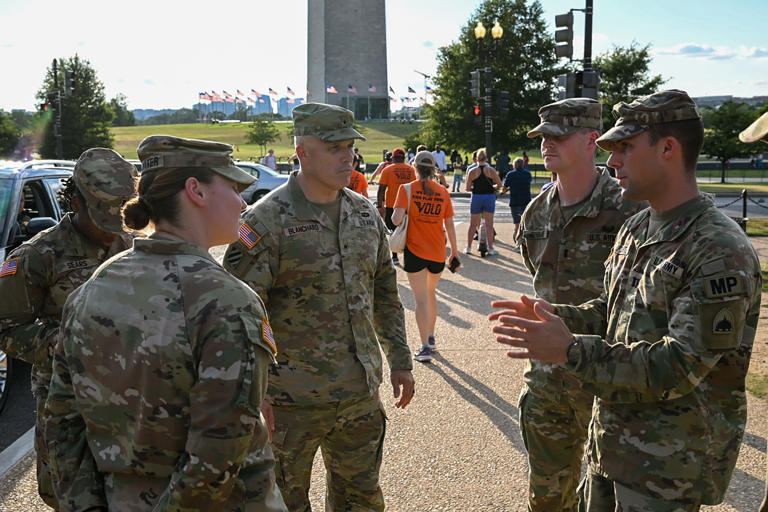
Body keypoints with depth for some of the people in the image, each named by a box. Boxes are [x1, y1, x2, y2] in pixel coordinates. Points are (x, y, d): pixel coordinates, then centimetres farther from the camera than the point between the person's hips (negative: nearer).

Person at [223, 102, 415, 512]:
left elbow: (385, 294, 14)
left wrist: (399, 360, 15)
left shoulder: (366, 214, 5)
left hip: (361, 395, 5)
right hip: (292, 401, -5)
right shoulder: (267, 221, -15)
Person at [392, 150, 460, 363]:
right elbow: (450, 225, 3)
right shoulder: (443, 192, 1)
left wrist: (395, 217, 6)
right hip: (438, 253, 3)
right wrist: (454, 252, 12)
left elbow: (396, 219, -18)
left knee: (421, 300, 1)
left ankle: (425, 347, -2)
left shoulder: (407, 189, -7)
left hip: (415, 251, -3)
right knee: (431, 292, 23)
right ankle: (431, 337, 34)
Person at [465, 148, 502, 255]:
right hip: (489, 197, 0)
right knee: (489, 224, 6)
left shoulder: (472, 172, -4)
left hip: (476, 197, 0)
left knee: (473, 224, 10)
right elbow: (499, 184, 1)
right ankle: (490, 248, 9)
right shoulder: (491, 170, -4)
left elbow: (468, 188, -3)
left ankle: (468, 247, 14)